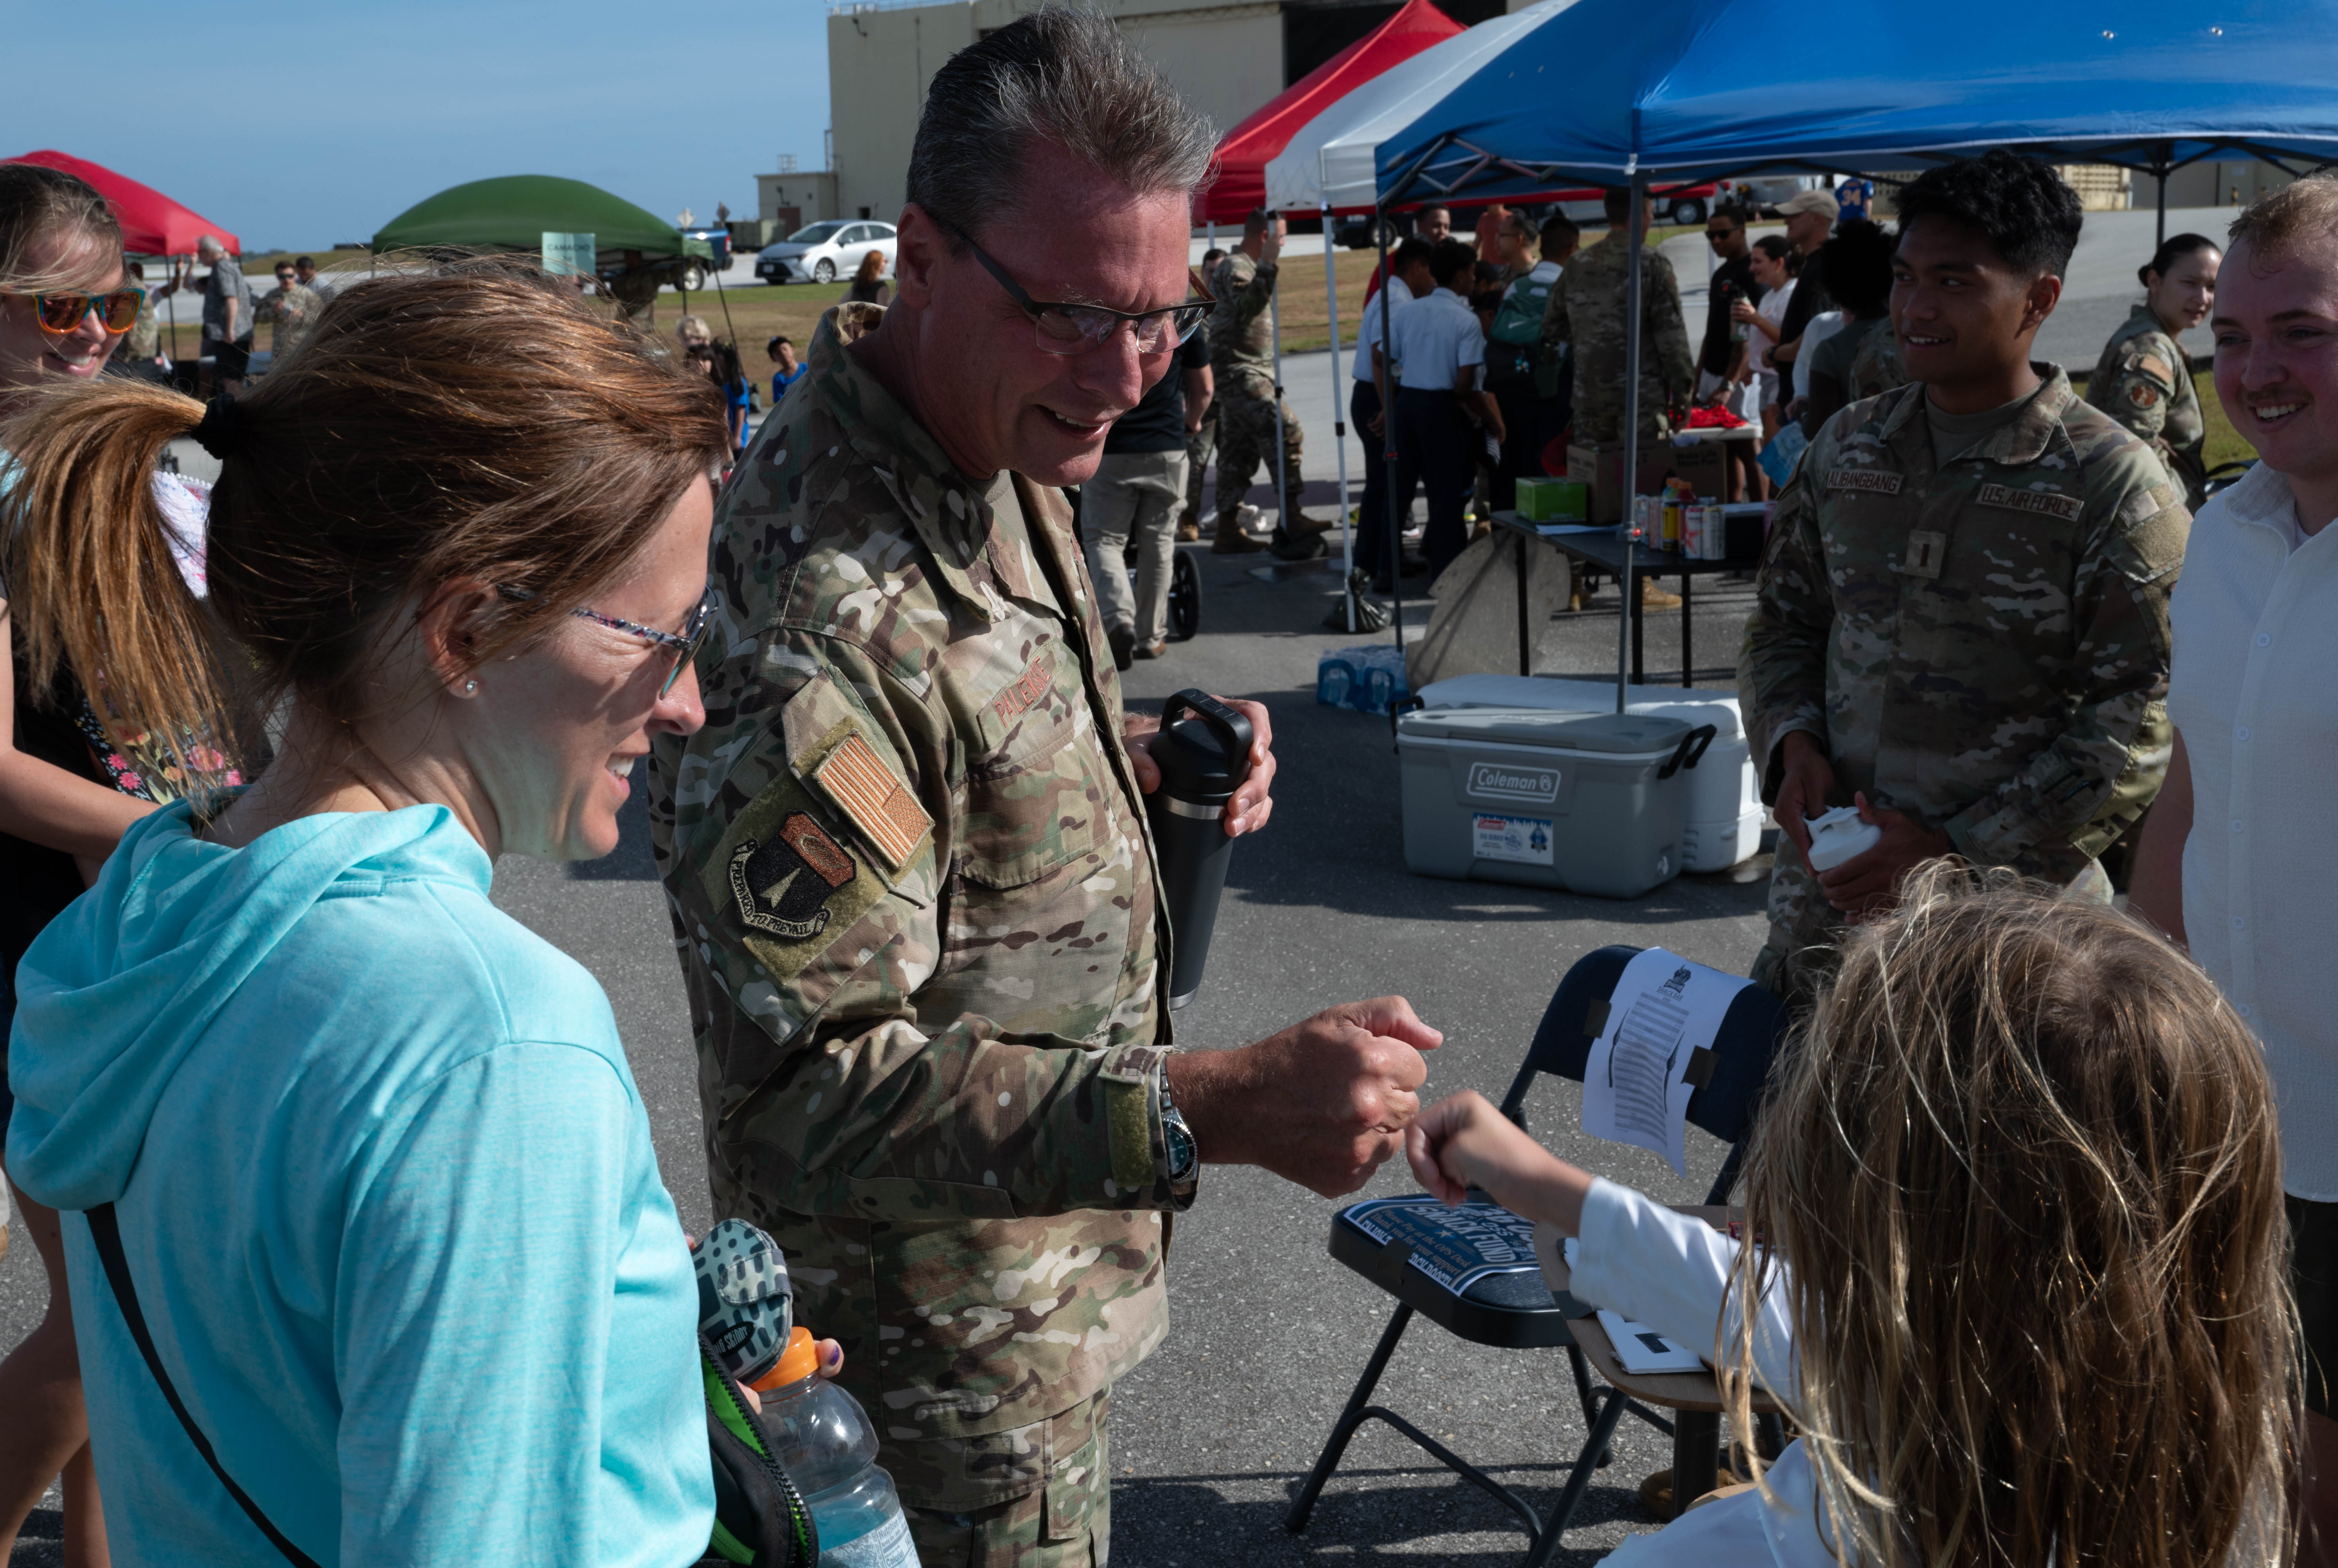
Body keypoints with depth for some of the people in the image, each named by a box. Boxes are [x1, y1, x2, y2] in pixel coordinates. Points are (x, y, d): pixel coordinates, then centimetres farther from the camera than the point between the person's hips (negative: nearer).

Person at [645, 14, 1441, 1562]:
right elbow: (811, 1087, -34)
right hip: (938, 1358, -9)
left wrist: (1141, 773, -4)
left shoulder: (1006, 462, -1)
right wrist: (1213, 1105, -43)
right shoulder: (810, 606, -33)